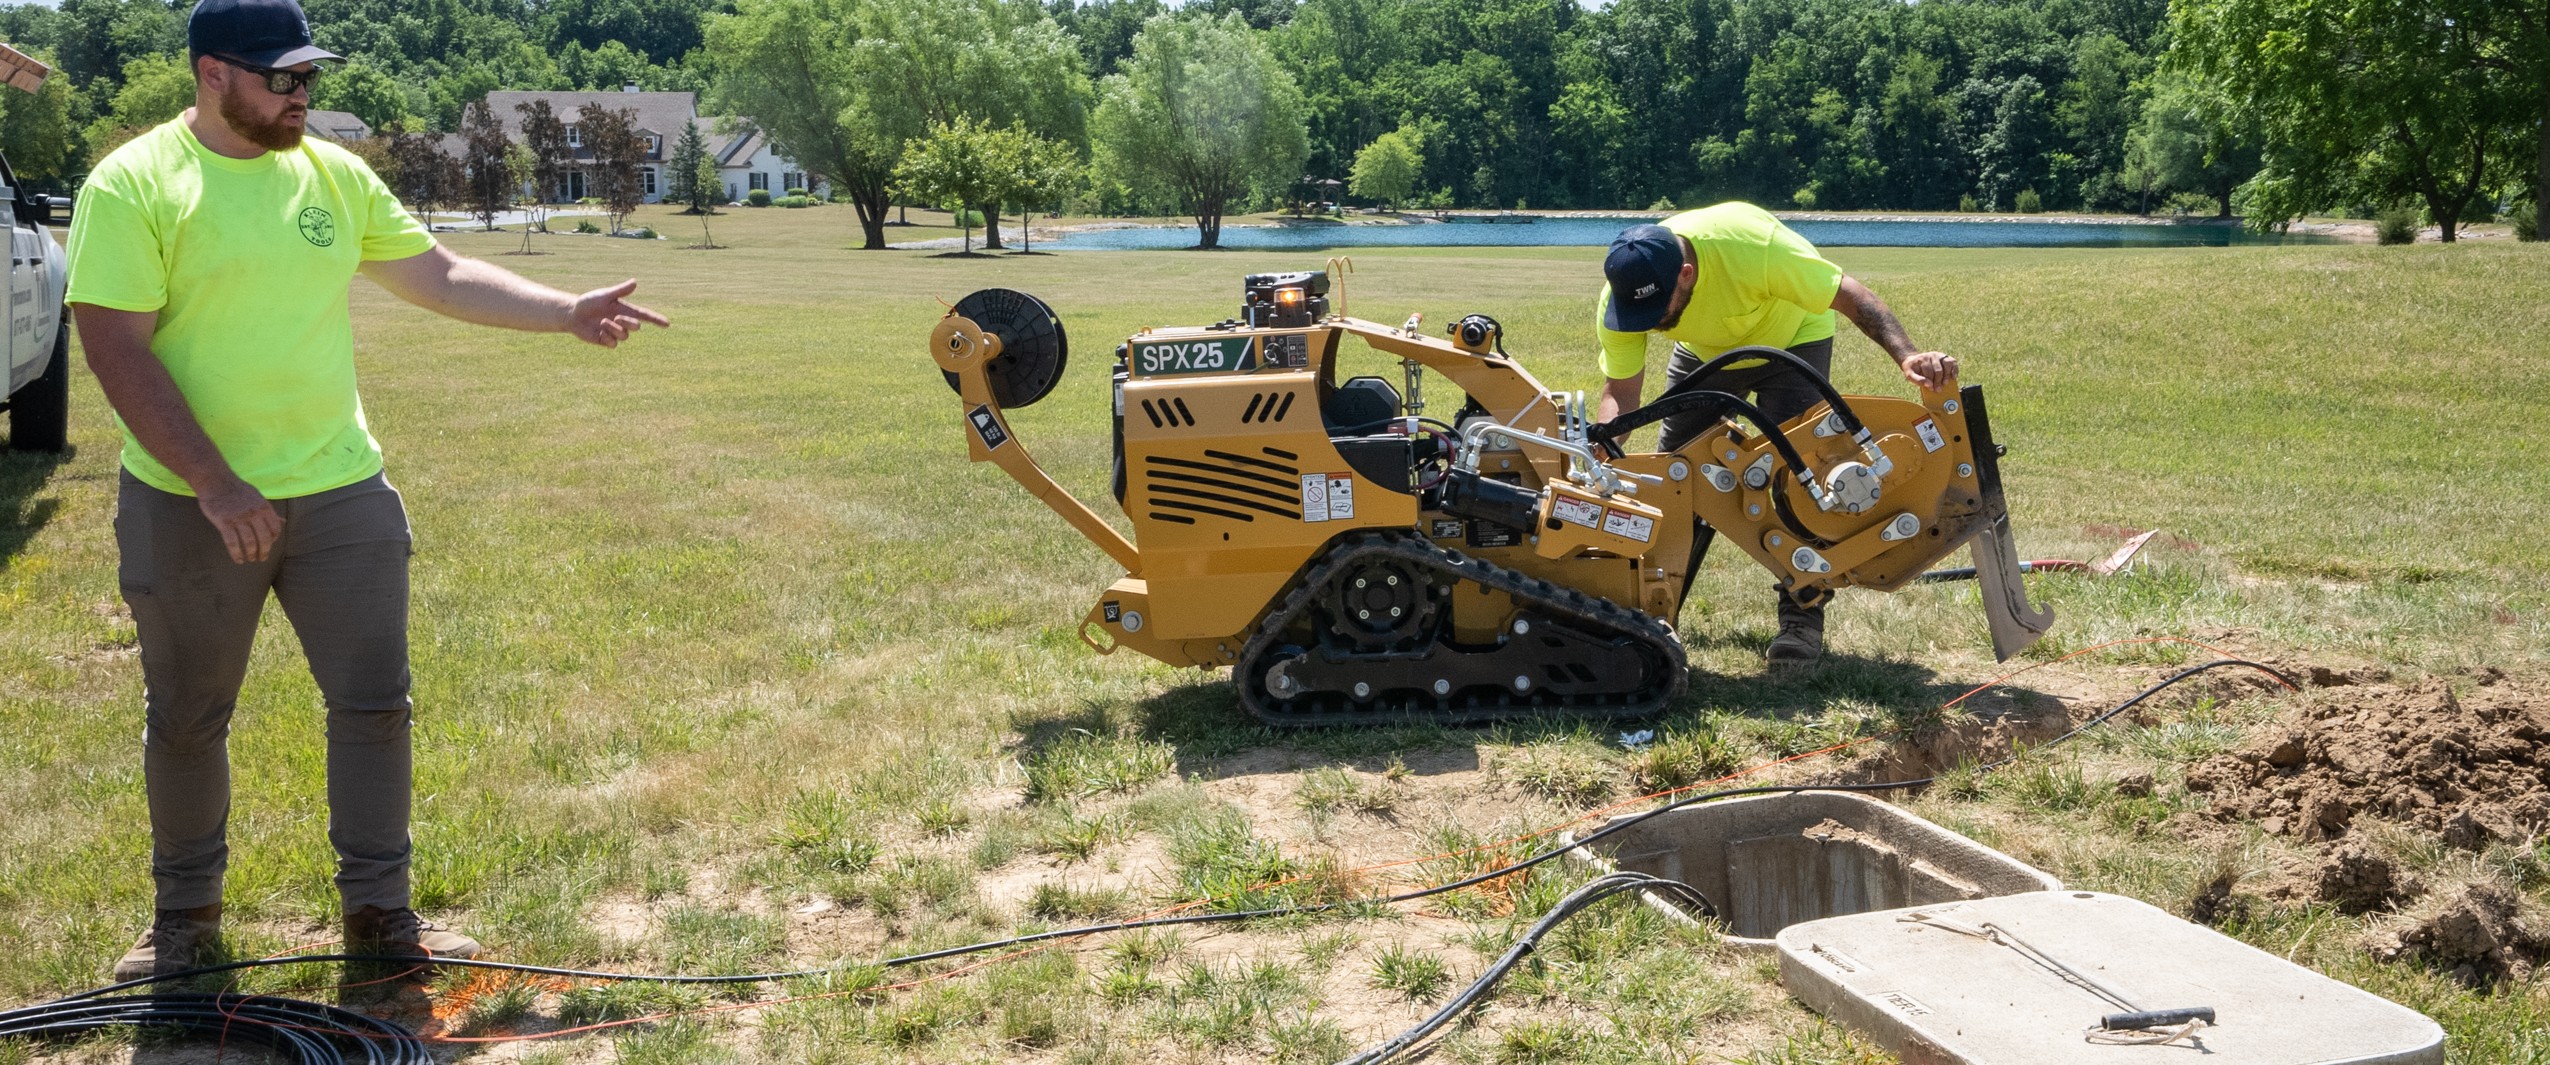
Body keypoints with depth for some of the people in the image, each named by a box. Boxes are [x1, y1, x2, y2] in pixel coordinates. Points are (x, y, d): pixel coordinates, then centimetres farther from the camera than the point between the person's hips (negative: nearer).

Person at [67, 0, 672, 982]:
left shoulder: (336, 175, 5)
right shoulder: (134, 184, -10)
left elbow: (442, 278, 11)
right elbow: (117, 350, -15)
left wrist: (566, 312, 1)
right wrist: (217, 486, -20)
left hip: (339, 490, 4)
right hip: (190, 506, -4)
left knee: (373, 704, 7)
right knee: (186, 718, 12)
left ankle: (378, 908, 22)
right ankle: (185, 911, 32)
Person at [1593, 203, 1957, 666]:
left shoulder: (1752, 248, -43)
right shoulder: (1619, 298, -30)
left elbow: (1851, 296, -36)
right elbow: (1620, 392, -22)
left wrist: (1907, 355, -50)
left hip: (1791, 341, -4)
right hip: (1703, 352, 4)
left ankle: (1802, 617, -9)